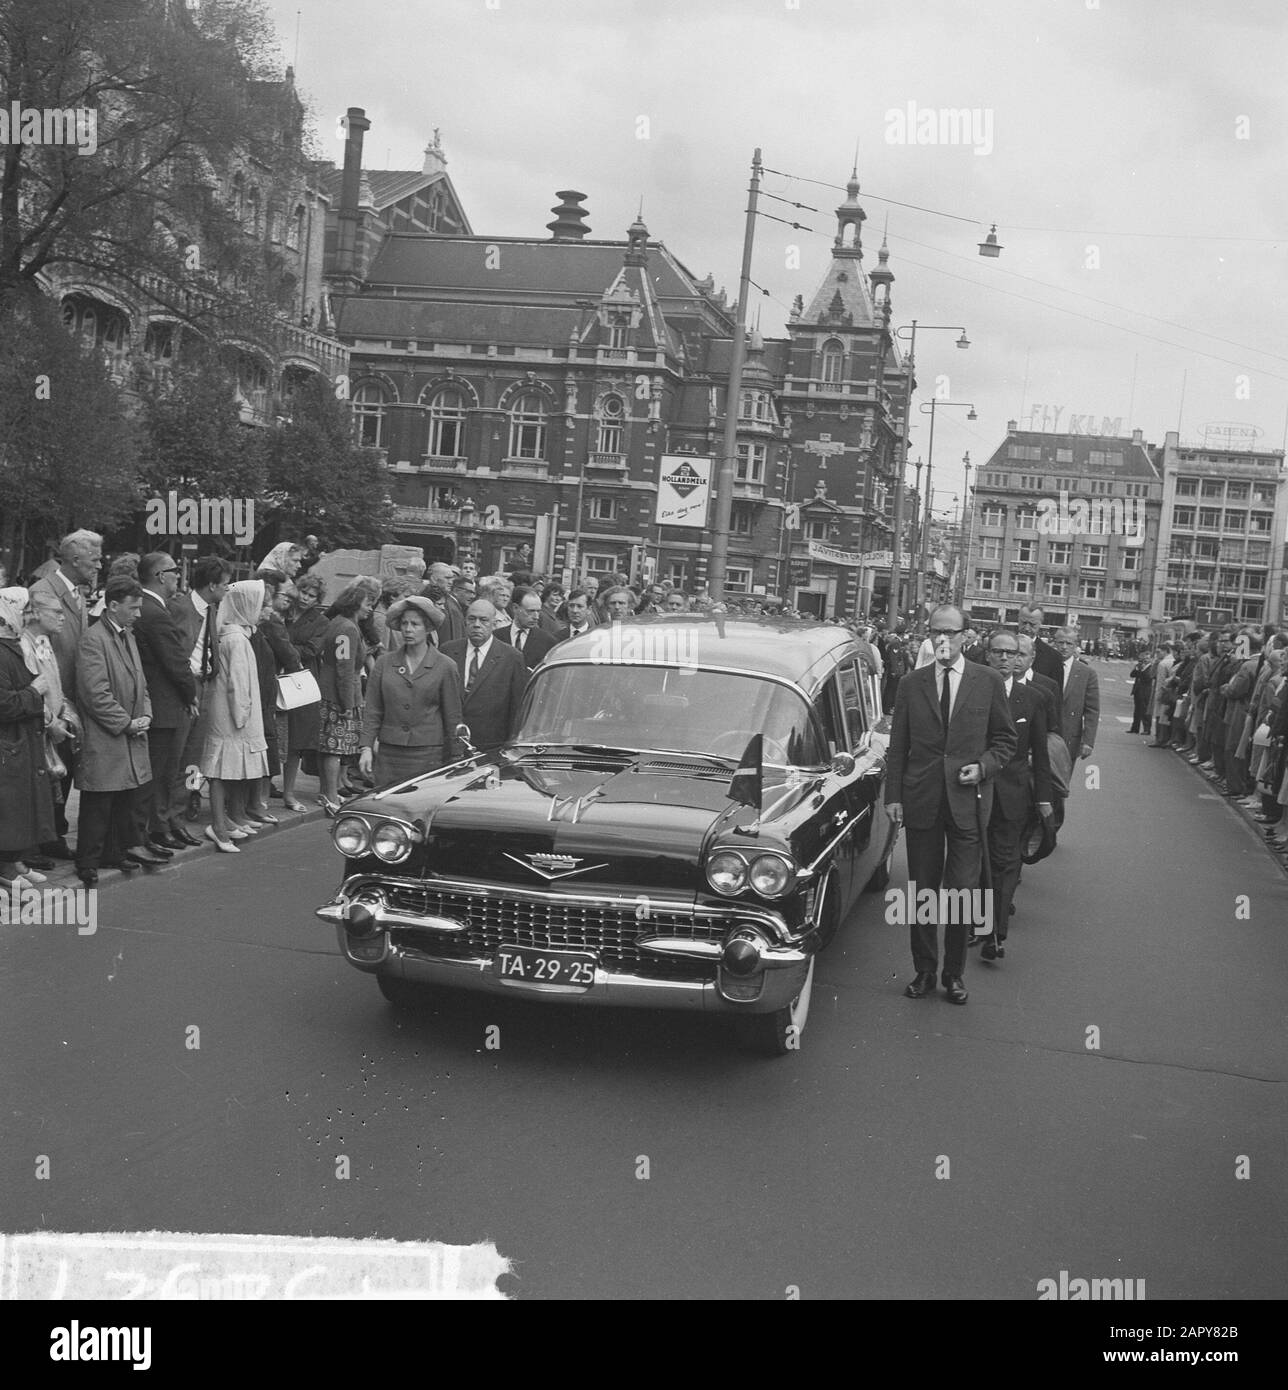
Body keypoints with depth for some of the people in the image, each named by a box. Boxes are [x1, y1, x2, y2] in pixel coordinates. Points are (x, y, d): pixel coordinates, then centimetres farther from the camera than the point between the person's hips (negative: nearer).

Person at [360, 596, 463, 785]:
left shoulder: (445, 667, 2)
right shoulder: (384, 663, 8)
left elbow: (452, 717, 5)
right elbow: (372, 711, 9)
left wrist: (455, 761, 4)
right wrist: (366, 747, -1)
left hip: (429, 756, -2)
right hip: (388, 754, 2)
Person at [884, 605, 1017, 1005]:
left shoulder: (989, 682, 1)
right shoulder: (911, 684, 5)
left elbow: (1005, 739, 8)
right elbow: (897, 746, 6)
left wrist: (983, 766, -10)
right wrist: (893, 796, 1)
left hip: (968, 801, -1)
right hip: (921, 801, 1)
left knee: (963, 891, 1)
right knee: (922, 890, 8)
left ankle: (954, 975, 16)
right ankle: (924, 971, 21)